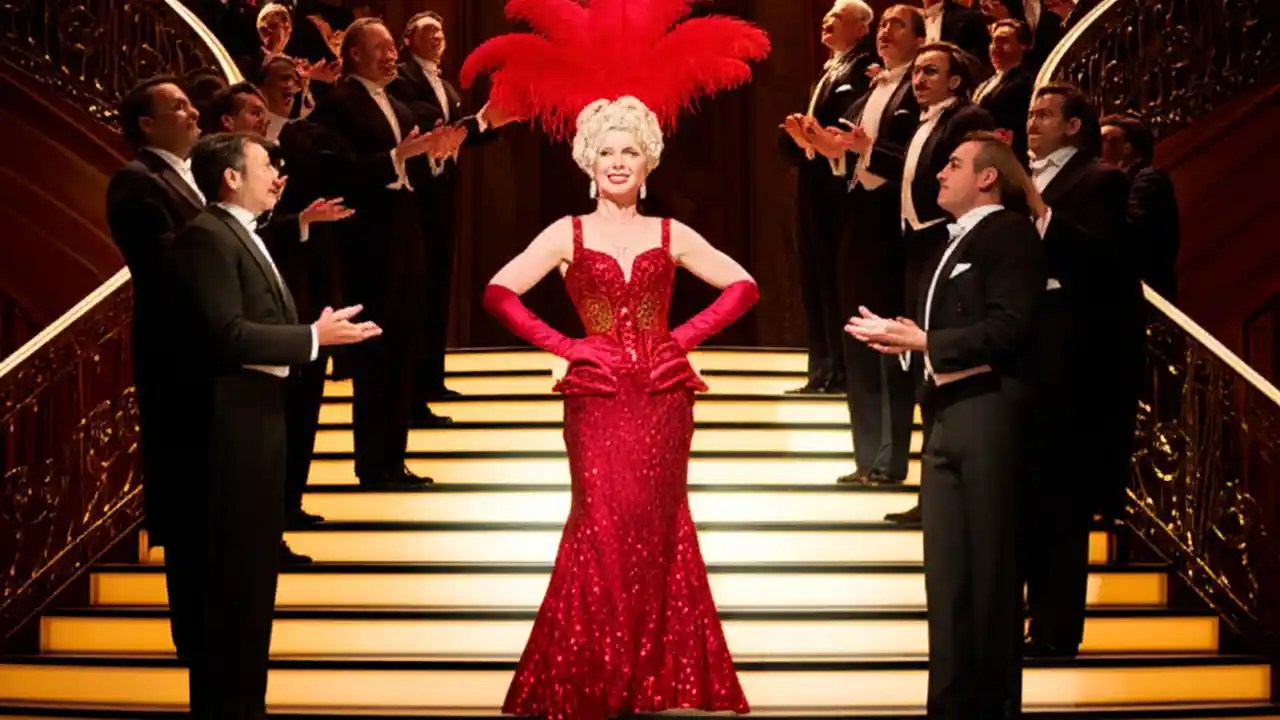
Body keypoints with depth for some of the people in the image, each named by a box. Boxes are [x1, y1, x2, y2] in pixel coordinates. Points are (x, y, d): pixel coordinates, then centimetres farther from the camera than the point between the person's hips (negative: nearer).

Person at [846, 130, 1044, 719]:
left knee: (990, 570, -2)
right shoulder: (954, 244, 22)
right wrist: (899, 336, 3)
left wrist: (926, 342, -17)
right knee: (946, 571, 9)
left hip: (989, 411, -8)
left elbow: (1009, 327, -16)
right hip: (945, 413, 8)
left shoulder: (1010, 233, -5)